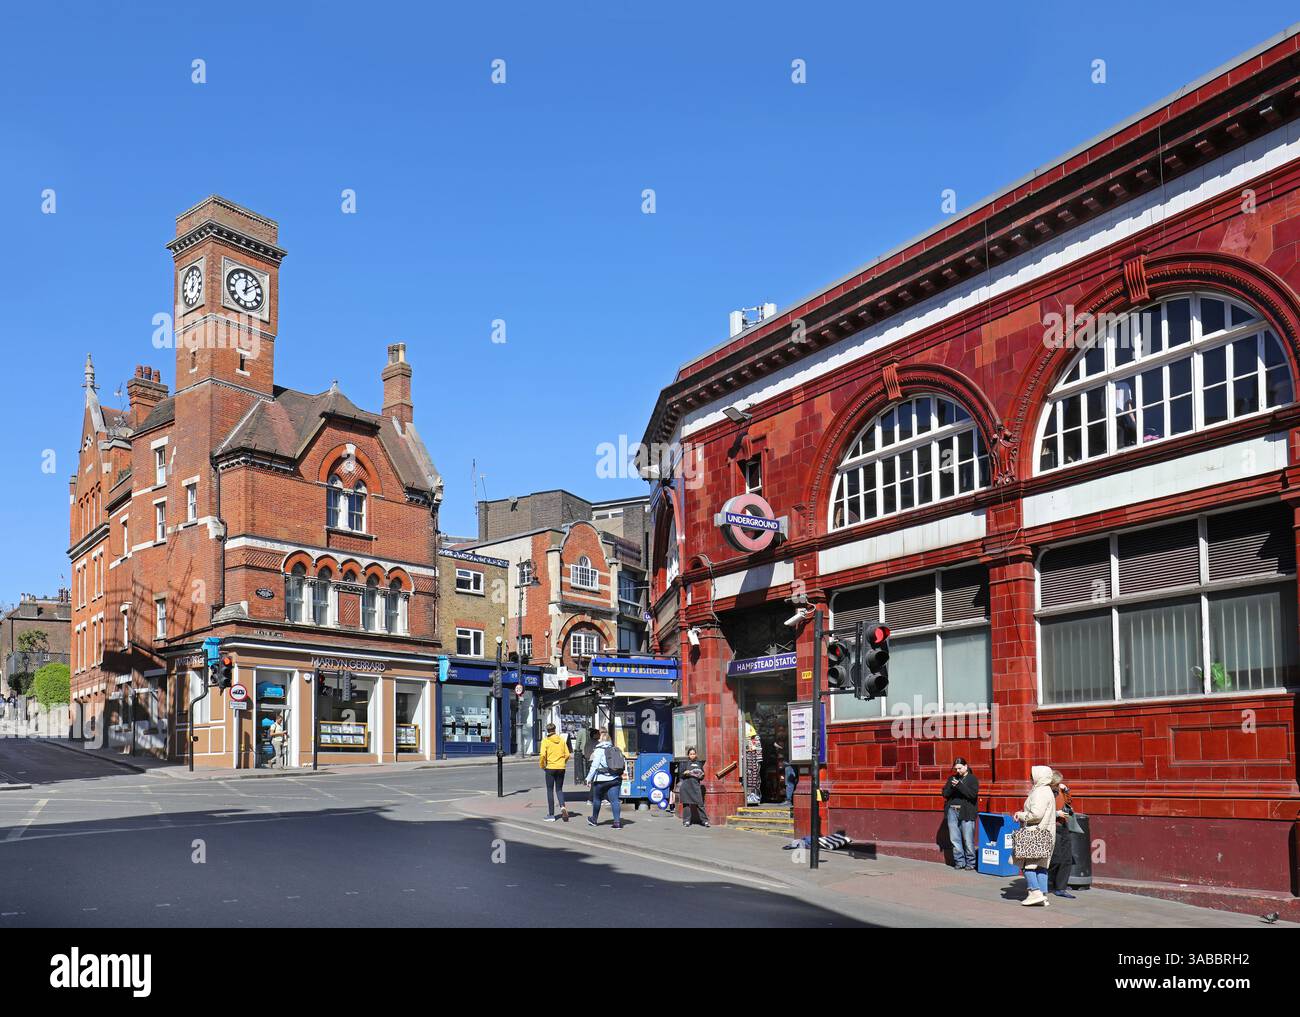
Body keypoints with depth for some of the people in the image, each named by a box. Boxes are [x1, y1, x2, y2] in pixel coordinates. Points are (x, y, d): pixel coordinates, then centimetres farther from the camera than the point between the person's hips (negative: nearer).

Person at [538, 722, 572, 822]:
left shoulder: (545, 741, -6)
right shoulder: (562, 740, 4)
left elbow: (542, 755, -15)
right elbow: (567, 754, 2)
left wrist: (542, 766, 0)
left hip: (550, 768, -3)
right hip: (561, 768, 3)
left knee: (550, 791, 7)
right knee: (559, 789, 15)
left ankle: (551, 815, 9)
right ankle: (563, 806, -12)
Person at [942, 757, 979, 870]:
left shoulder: (972, 779, 2)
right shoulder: (952, 778, 16)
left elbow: (973, 794, -12)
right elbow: (945, 794, 10)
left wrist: (959, 785, -19)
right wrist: (951, 786, -9)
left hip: (966, 813, -5)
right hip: (952, 811, 5)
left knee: (968, 840, -4)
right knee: (955, 839, 5)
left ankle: (970, 863, 6)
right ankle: (959, 862, 13)